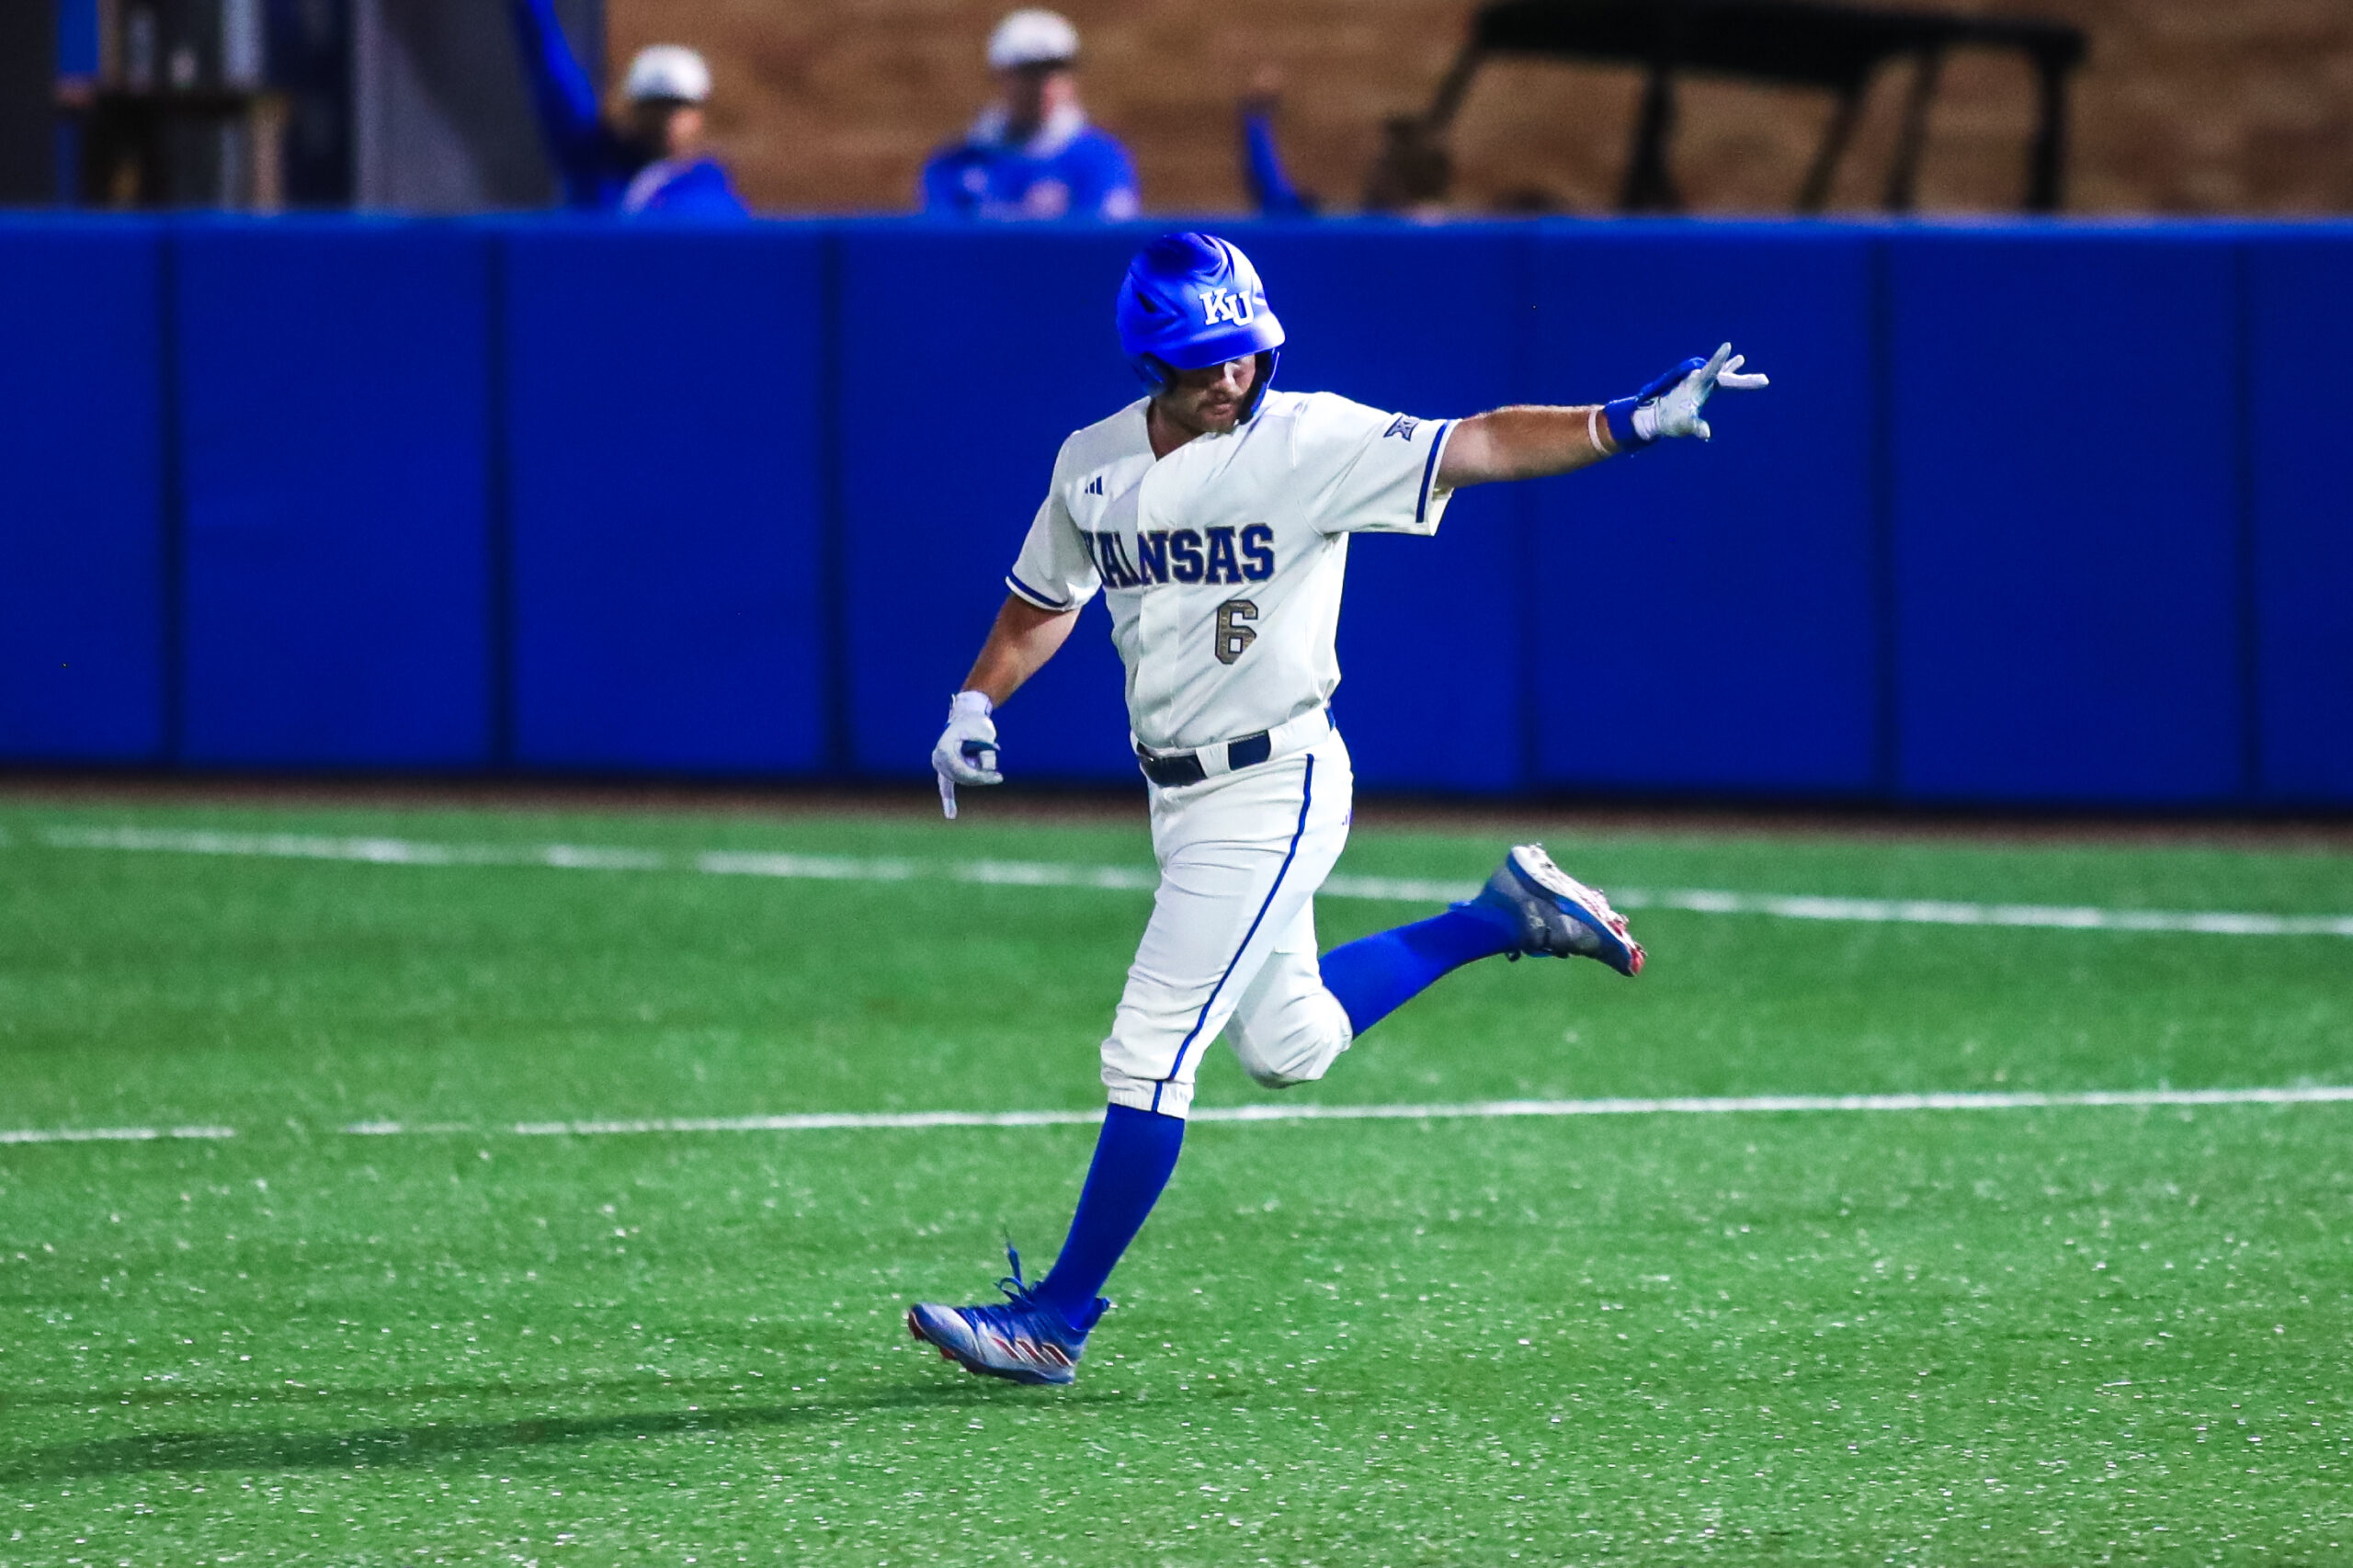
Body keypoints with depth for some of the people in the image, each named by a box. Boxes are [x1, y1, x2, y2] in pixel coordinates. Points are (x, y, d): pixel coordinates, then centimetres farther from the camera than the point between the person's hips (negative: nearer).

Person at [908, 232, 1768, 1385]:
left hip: (1275, 790, -7)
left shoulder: (1310, 444, -14)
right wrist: (974, 705, 8)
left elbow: (1474, 449, -21)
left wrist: (1628, 422, -32)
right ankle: (1508, 916, 35)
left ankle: (1058, 1318, -3)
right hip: (1178, 799, 7)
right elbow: (1043, 599, 20)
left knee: (1149, 1056, -9)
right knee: (1288, 1046, 19)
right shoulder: (1092, 466, 4)